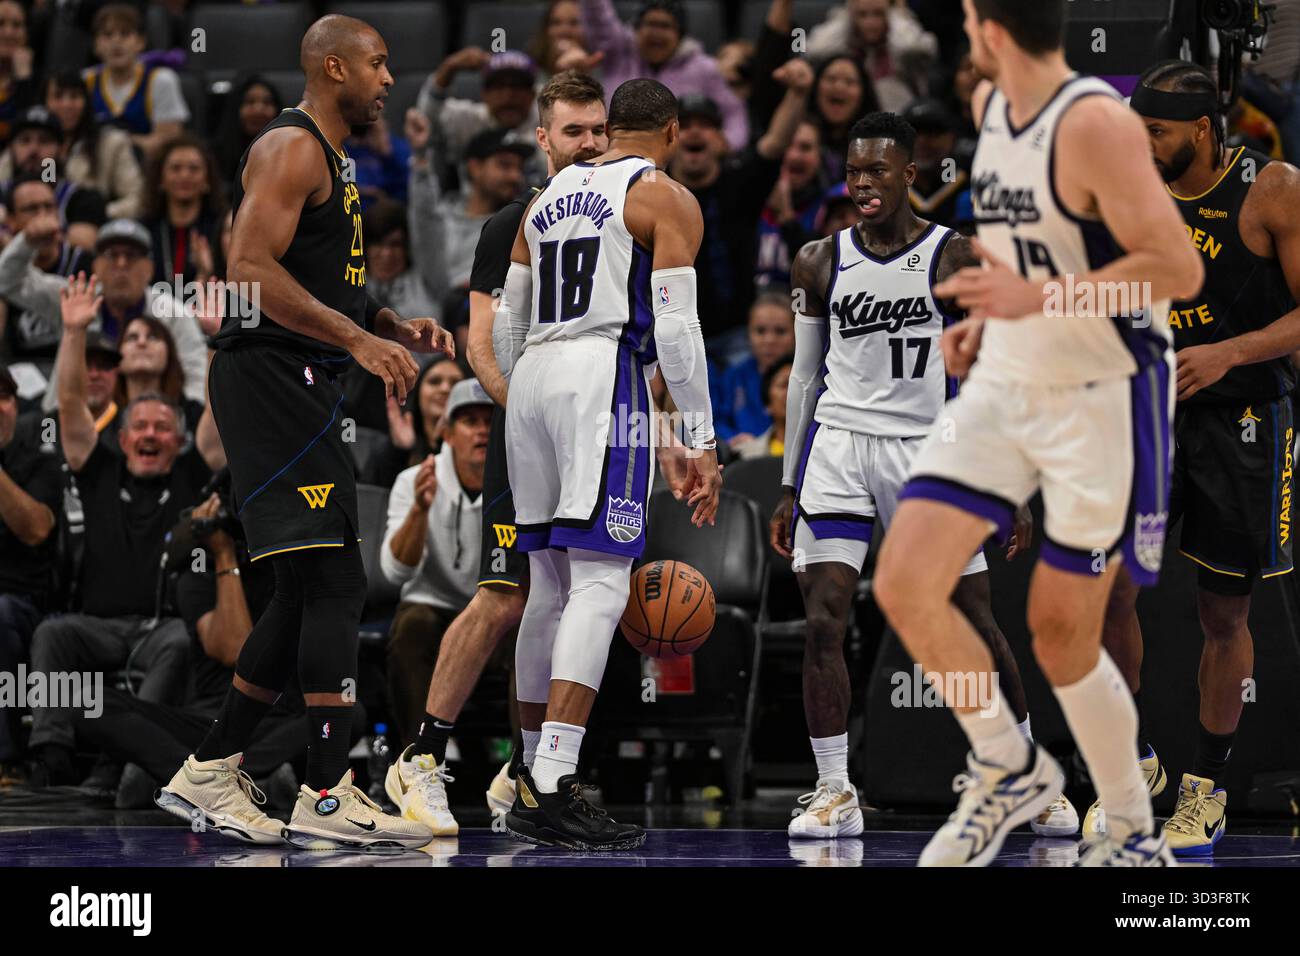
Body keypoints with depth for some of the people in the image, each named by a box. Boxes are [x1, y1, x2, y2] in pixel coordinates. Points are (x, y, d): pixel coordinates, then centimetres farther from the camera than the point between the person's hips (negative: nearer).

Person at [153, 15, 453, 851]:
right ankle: (328, 798, -13)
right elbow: (251, 270, -22)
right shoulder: (290, 149, -11)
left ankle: (210, 775, 17)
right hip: (271, 379, -11)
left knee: (310, 593, 12)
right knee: (335, 586, -13)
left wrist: (394, 327, 14)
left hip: (301, 388, 11)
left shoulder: (331, 159, 22)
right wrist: (359, 339, -26)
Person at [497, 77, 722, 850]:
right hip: (604, 374, -7)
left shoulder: (549, 197, 21)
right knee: (600, 584, -12)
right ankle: (552, 786, -25)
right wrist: (702, 445, -8)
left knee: (550, 586, 14)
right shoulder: (667, 199, 2)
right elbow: (676, 328, -8)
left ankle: (536, 784, 18)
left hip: (532, 378, 7)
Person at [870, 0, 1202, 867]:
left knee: (1062, 634, 1)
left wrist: (1039, 298, -30)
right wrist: (987, 317, 10)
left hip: (1102, 399, -7)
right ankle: (1009, 767, 14)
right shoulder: (992, 108, 6)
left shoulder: (1096, 124, -20)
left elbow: (1178, 268, -25)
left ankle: (1137, 837, 21)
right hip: (1003, 385, 7)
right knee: (905, 583, -7)